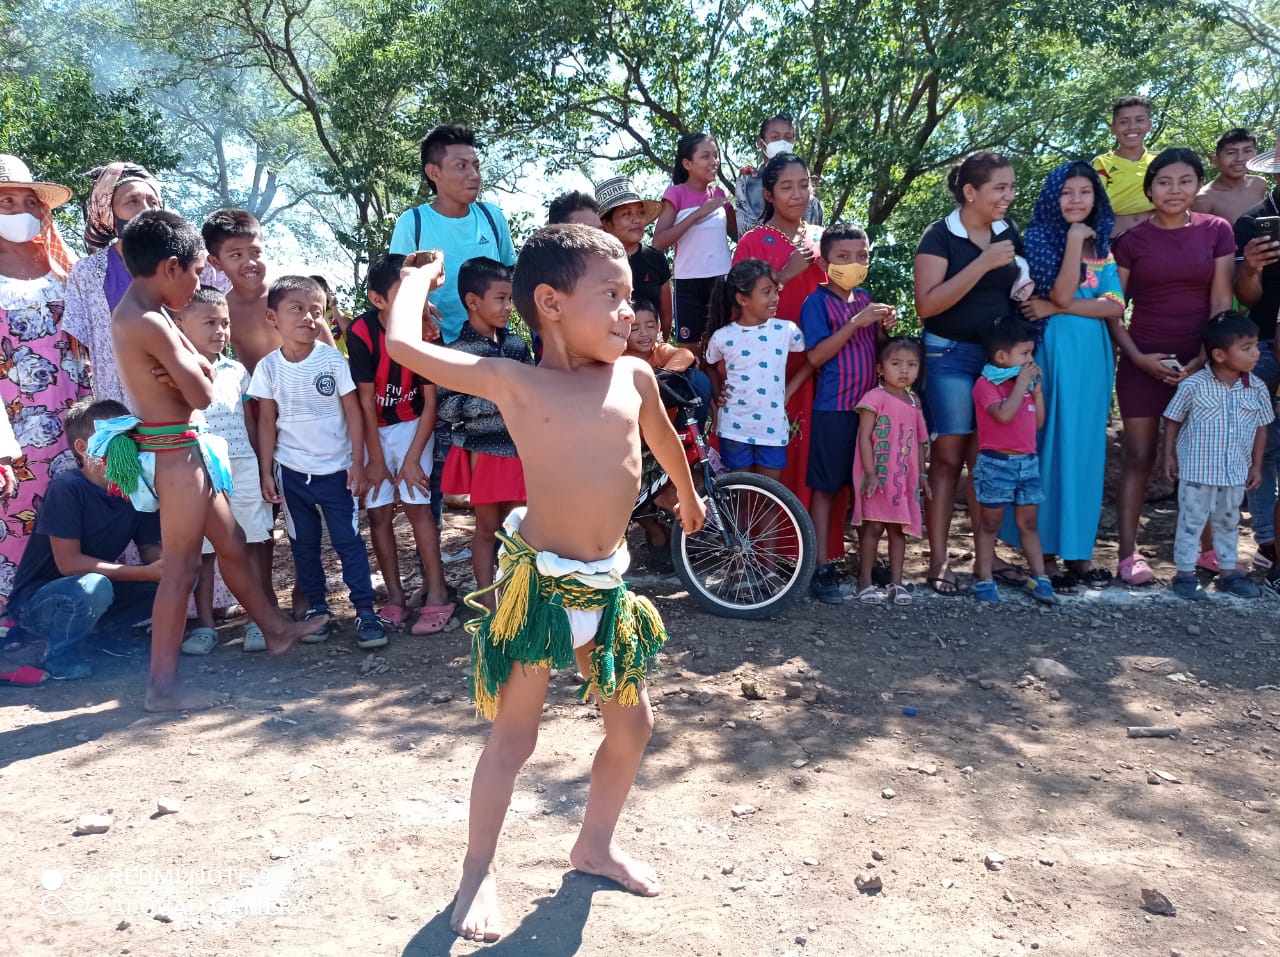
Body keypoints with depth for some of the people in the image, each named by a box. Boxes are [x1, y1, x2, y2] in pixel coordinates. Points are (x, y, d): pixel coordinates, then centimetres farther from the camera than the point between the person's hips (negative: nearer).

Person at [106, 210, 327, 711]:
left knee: (232, 543, 20)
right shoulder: (150, 324, -20)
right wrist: (193, 373, 0)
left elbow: (202, 371, 9)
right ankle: (163, 684, 8)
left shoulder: (135, 313, 11)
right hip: (176, 450, -10)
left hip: (179, 448, 10)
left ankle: (276, 628, 35)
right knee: (181, 567, -2)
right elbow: (202, 393, -19)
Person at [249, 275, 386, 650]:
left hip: (335, 468, -2)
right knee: (303, 543, 12)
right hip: (292, 471, 2)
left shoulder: (333, 359, -8)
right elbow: (266, 422, 3)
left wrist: (357, 464, -8)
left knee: (348, 540, 0)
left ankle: (365, 611, 6)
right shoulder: (268, 367, -3)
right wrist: (266, 472, 1)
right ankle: (317, 607, 25)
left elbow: (353, 413, -5)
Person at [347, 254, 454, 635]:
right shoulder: (362, 332, -19)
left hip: (413, 425, -1)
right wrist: (375, 458, -11)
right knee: (379, 511, 1)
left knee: (416, 503, -12)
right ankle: (395, 597, 11)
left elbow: (431, 401, -12)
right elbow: (366, 400, -14)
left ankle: (437, 594, -5)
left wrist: (412, 458, -14)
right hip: (373, 430, 1)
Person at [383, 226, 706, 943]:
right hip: (539, 582, -5)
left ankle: (597, 844, 38)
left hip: (606, 584, 5)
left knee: (633, 724, 14)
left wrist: (688, 493, 38)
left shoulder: (634, 376, 2)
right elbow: (404, 345, -16)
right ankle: (481, 869, 28)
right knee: (515, 734, 6)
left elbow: (662, 436, 23)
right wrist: (420, 278, 2)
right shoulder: (513, 383, -10)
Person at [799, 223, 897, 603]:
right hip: (832, 408, -6)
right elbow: (815, 357, -15)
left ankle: (869, 559, 21)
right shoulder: (817, 301, -6)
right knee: (825, 486, 1)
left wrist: (884, 329, -1)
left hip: (869, 404, 6)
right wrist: (856, 322, -19)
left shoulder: (865, 298, 12)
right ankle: (823, 567, 8)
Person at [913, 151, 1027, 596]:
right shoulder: (940, 236, -7)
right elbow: (927, 304, -17)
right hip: (951, 355, -5)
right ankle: (938, 562, 2)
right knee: (948, 458, -4)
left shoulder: (1009, 232, 10)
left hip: (1000, 355, 5)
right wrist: (984, 262, -20)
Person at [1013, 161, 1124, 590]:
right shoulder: (1039, 238, -2)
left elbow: (1116, 306, 1)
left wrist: (1057, 309, -10)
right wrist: (1074, 238, -14)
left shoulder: (1102, 246, 13)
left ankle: (1079, 550, 15)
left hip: (1094, 354, 5)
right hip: (1055, 352, -5)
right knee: (1053, 446, -5)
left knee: (1087, 449, 7)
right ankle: (1044, 551, 2)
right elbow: (1062, 293, -15)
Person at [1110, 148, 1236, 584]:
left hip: (1200, 360, 2)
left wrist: (1203, 358, -9)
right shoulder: (1132, 239, 1)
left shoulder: (1216, 231, 4)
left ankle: (1210, 548, 19)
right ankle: (1129, 553, 2)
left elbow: (1221, 302, 1)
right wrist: (1137, 356, -10)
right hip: (1143, 362, -1)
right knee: (1138, 457, -1)